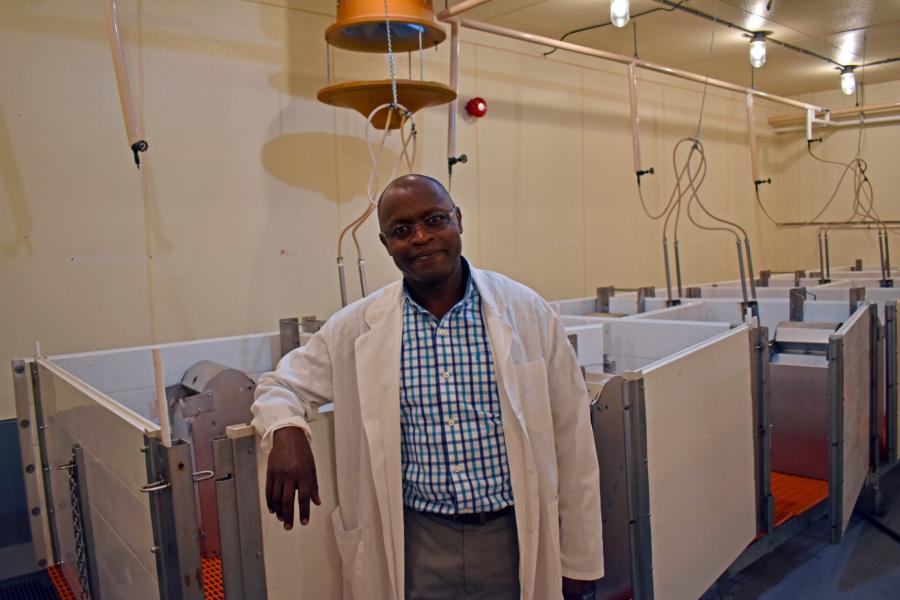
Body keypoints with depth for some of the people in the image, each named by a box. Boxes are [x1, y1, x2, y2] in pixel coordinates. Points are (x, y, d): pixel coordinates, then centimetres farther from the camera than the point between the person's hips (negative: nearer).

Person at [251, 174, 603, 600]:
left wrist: (579, 559, 1)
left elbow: (569, 439, -3)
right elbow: (285, 383, 9)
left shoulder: (526, 312, -6)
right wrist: (286, 431, -16)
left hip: (518, 537, 0)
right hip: (419, 546, 1)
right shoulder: (357, 327, -4)